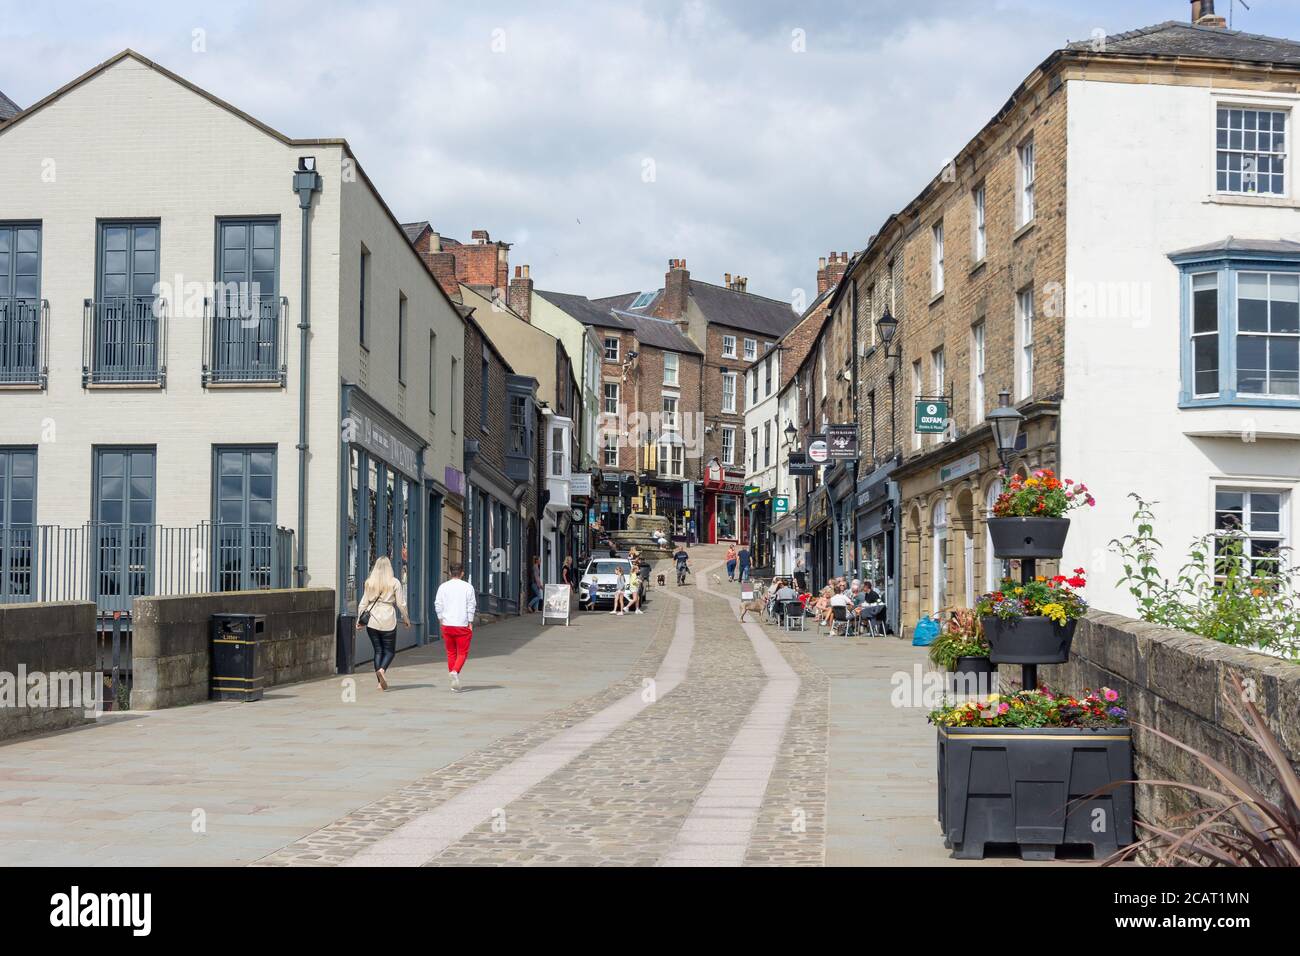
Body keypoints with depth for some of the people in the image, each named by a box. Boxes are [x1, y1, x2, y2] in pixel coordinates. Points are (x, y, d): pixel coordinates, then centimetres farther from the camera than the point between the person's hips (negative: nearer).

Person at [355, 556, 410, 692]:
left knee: (378, 650, 10)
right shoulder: (394, 582, -4)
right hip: (388, 621, -2)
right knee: (389, 650, 8)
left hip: (372, 621, 3)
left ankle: (380, 682, 4)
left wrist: (359, 619, 14)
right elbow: (401, 603, -2)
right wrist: (405, 618, 12)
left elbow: (363, 603, 5)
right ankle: (382, 669, -21)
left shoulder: (369, 582, 4)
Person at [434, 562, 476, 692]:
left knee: (451, 652, 13)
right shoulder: (467, 587, -3)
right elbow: (471, 606, -4)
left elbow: (438, 605, 3)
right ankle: (455, 672, -22)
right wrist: (470, 623, 2)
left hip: (447, 624, 3)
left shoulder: (443, 586, 3)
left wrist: (440, 620, 13)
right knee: (462, 652, 3)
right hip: (462, 625, -3)